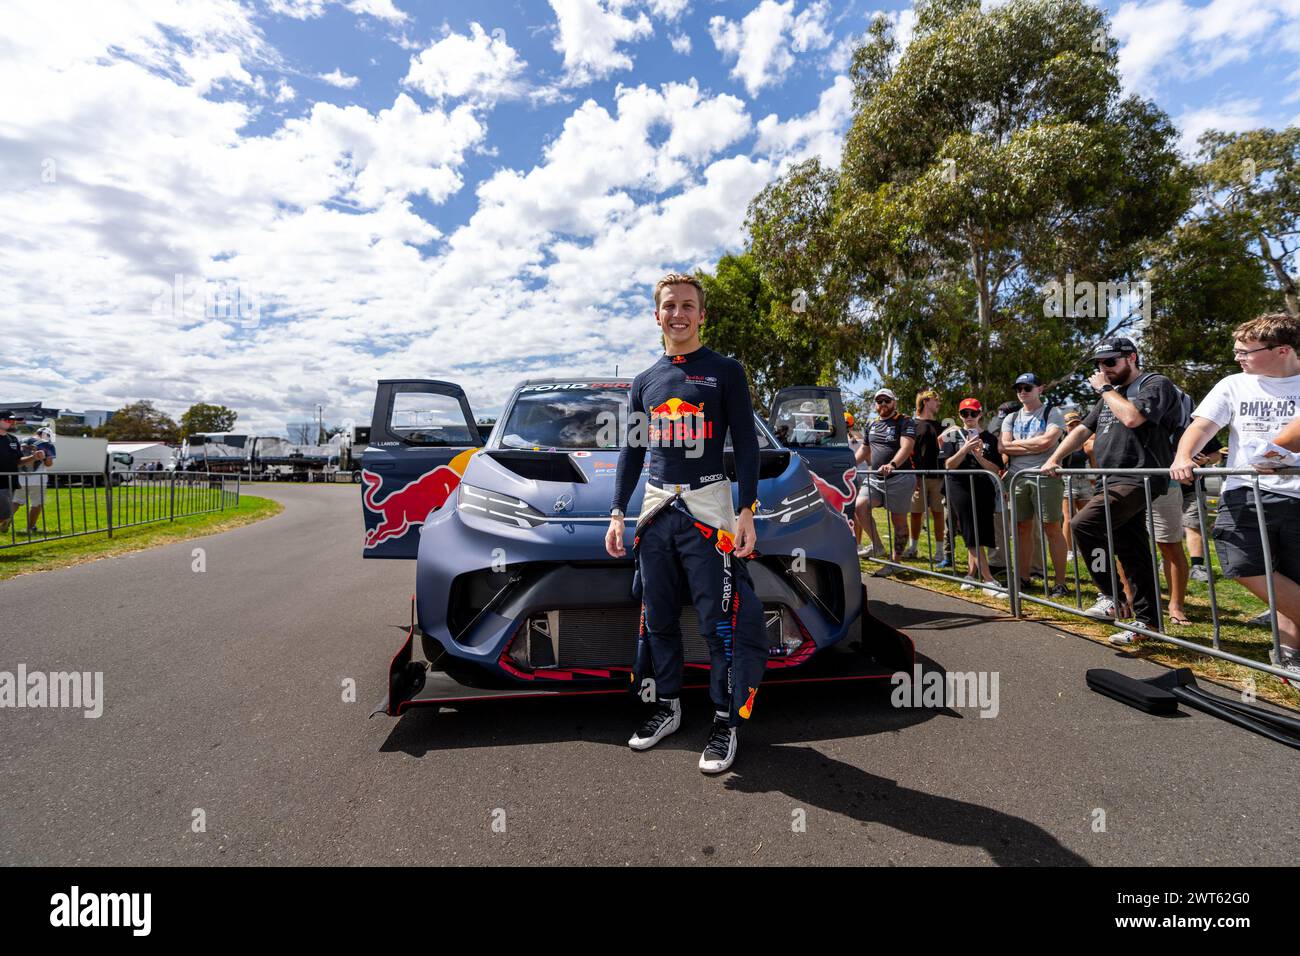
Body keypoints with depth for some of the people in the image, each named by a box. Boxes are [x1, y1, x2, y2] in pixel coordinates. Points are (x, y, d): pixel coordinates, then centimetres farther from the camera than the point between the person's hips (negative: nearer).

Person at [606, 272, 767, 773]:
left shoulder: (725, 371, 3)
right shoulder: (645, 381, 16)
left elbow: (745, 444, 0)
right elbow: (631, 452, 17)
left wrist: (747, 511, -9)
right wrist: (617, 514, 11)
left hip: (708, 506, -4)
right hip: (656, 508, 5)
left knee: (720, 621, -4)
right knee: (658, 618, 9)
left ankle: (726, 722, 10)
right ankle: (667, 707, 25)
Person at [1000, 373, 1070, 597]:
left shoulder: (1053, 414, 3)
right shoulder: (1011, 418, 16)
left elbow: (1047, 441, -14)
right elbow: (1003, 447, 2)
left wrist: (1017, 443, -2)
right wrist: (1035, 446, -6)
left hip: (1045, 477, -5)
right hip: (1017, 477, 5)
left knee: (1052, 529, -4)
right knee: (1022, 528, 9)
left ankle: (1061, 583, 2)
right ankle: (1023, 577, 17)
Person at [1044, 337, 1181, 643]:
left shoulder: (1155, 384, -2)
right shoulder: (1111, 394, 24)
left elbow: (1132, 417, -20)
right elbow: (1082, 429, 22)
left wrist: (1106, 389, -5)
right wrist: (1054, 458, 10)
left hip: (1137, 479, -8)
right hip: (1114, 482, 9)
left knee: (1083, 525, -23)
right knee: (1132, 554, 9)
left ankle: (1111, 598, -13)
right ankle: (1148, 621, 15)